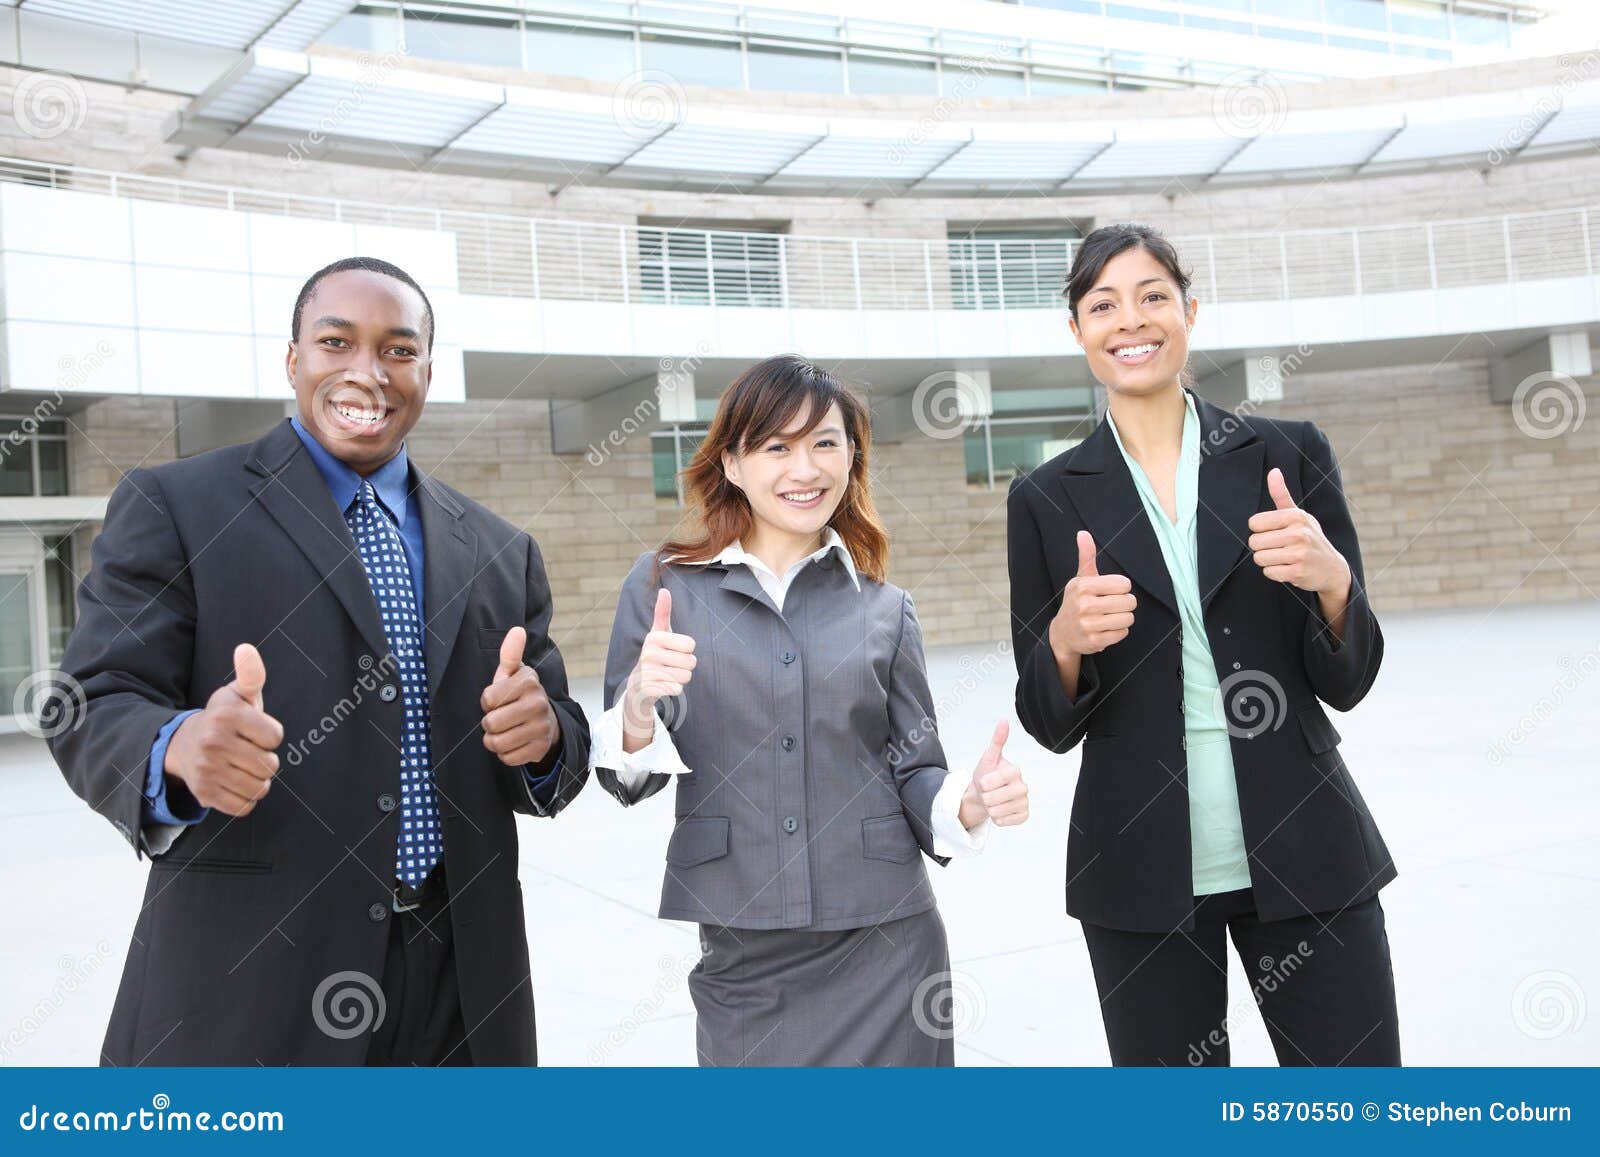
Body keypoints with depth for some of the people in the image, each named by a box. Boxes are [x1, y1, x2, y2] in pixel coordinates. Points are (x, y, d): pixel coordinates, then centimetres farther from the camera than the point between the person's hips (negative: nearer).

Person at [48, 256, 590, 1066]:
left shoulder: (499, 551, 8)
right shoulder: (172, 508, -1)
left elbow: (550, 759, 8)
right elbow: (94, 712, -7)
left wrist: (543, 733, -16)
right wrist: (179, 748, -30)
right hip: (245, 992, -3)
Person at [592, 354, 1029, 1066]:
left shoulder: (885, 610, 4)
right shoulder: (663, 585, -1)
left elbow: (914, 771, 5)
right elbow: (629, 779, -2)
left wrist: (972, 802, -16)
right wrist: (640, 702, -23)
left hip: (885, 950, 1)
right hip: (739, 951, -1)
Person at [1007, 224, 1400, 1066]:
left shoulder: (1289, 455, 0)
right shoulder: (1048, 499, 0)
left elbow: (1345, 683, 0)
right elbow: (1049, 723, 1)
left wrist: (1332, 579, -20)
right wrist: (1066, 640, -20)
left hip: (1304, 854, 0)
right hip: (1140, 870, 0)